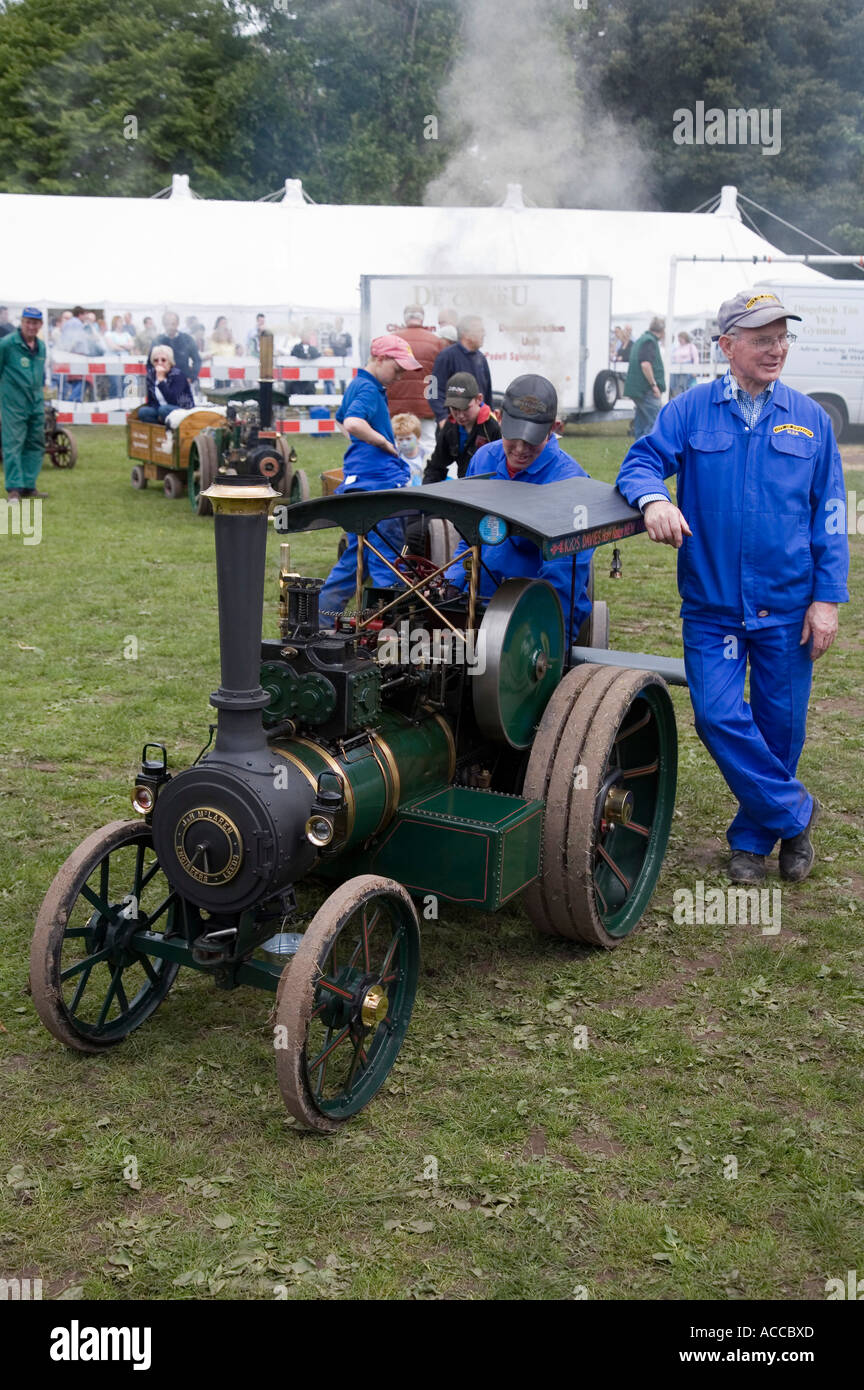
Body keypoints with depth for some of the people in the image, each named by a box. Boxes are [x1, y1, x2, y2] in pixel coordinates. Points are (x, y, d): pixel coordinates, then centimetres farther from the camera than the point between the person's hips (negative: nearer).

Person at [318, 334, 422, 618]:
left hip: (356, 482, 10)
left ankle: (323, 613, 18)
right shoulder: (369, 389, -13)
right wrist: (386, 444, -18)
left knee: (358, 552, 15)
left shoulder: (357, 385, 18)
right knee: (387, 559, -5)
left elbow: (341, 418, 35)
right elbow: (352, 423, -32)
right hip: (377, 483, -10)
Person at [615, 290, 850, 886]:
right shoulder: (690, 411, 2)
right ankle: (795, 812, 13)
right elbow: (641, 461, -4)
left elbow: (829, 515, 5)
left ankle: (755, 835, 30)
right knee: (719, 716, -9)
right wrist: (653, 497, -29)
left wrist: (828, 597, -1)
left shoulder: (811, 419, 5)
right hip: (712, 603, -1)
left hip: (789, 606, 1)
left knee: (780, 725, 9)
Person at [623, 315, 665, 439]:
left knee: (641, 423, 12)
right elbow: (645, 364, -23)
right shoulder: (650, 341, -12)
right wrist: (654, 384, -20)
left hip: (637, 388, 10)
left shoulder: (640, 340, 19)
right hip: (646, 390, -10)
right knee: (654, 423, -10)